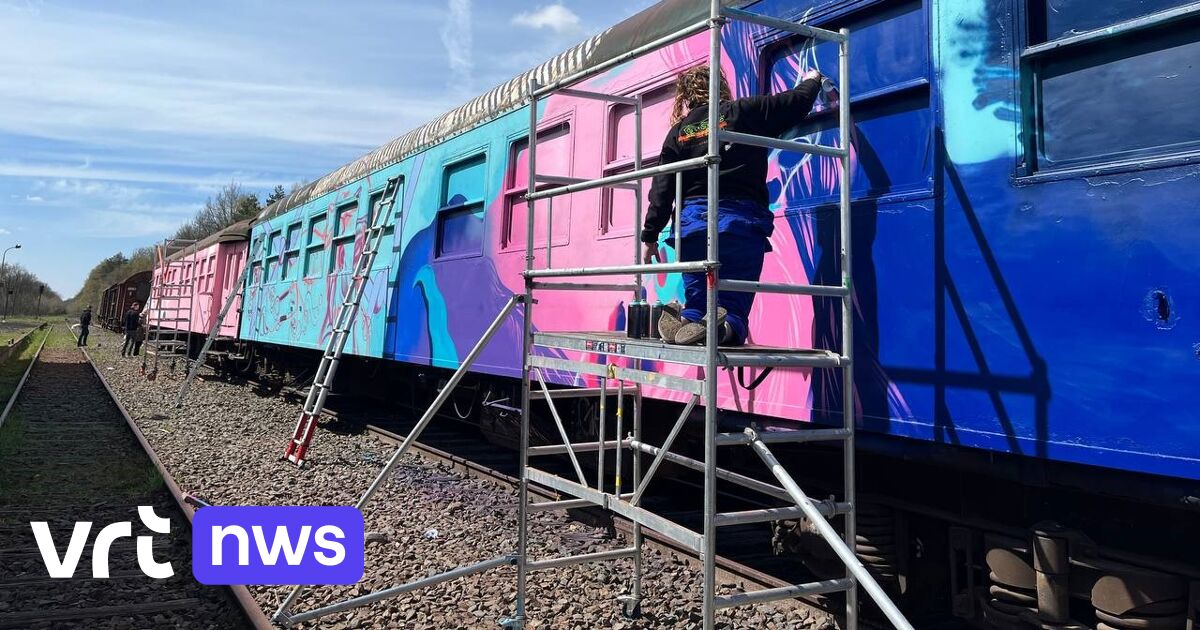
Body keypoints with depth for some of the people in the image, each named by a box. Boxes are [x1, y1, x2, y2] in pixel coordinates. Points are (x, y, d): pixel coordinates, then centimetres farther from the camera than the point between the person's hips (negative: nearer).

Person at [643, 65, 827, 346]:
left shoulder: (679, 132, 11)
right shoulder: (743, 112, 6)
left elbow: (662, 190, 8)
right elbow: (798, 101, 11)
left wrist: (650, 236, 11)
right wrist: (812, 80, 34)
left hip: (693, 221, 2)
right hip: (741, 220, -2)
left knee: (697, 302, 9)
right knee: (733, 306, 1)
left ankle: (688, 321, -25)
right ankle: (724, 326, -33)